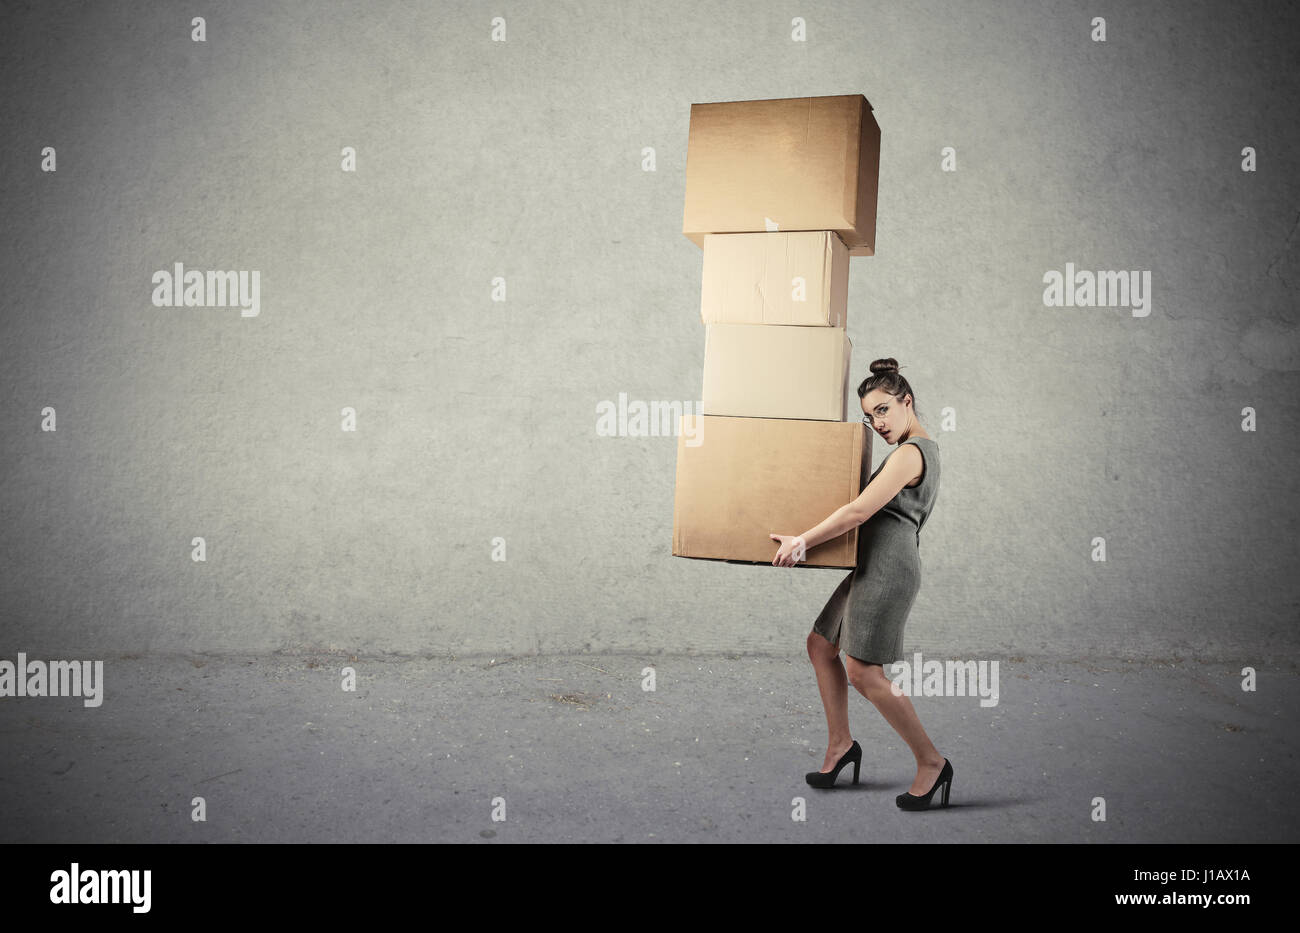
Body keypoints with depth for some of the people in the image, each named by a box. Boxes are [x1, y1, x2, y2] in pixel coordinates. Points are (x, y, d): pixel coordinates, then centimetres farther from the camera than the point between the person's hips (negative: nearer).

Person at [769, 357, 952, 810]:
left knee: (863, 671, -10)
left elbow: (859, 511, -19)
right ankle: (840, 743, 21)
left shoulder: (909, 453, -14)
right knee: (821, 646, 14)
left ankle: (931, 761, 0)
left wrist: (801, 542, -13)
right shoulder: (923, 448, 18)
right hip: (873, 566, 11)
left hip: (887, 568, -11)